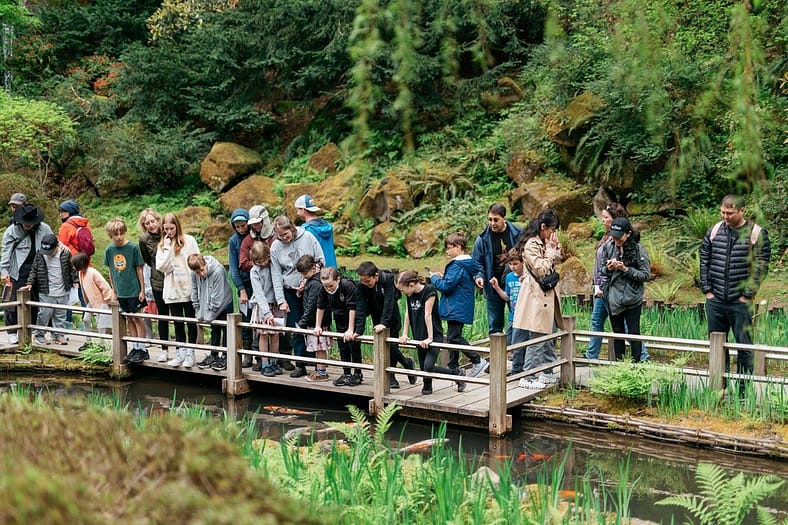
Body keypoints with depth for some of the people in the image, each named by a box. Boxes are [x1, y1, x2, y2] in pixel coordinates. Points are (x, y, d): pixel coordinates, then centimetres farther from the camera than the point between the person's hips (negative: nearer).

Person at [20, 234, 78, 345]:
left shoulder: (65, 254, -4)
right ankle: (38, 334, 15)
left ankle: (58, 335, 21)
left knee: (60, 315, 9)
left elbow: (72, 269, 7)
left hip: (62, 292, 1)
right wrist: (29, 283, -3)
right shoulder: (39, 255, -3)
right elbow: (34, 270, 5)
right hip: (46, 293, -1)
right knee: (45, 313, -1)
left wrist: (75, 281, 5)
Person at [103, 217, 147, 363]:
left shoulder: (133, 247, -13)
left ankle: (142, 349, 5)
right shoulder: (109, 250, 0)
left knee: (136, 318, -1)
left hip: (134, 290, -4)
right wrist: (113, 291, 11)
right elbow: (111, 271, 9)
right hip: (120, 291, 4)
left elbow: (139, 269, -8)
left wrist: (142, 290, -8)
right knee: (129, 319, 12)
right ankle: (135, 347, 20)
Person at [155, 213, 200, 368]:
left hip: (189, 289, -3)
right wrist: (168, 248, -10)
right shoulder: (162, 245, 6)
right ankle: (180, 353, 17)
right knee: (177, 323, 10)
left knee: (191, 322, 5)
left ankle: (190, 353, 10)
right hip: (172, 290, 3)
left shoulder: (189, 241, -3)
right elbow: (162, 267, -5)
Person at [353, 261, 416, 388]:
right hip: (377, 321, 3)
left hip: (391, 319, -3)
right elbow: (361, 308, -18)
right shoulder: (362, 285, -16)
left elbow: (388, 303, -30)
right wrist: (358, 330, -24)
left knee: (391, 346, -5)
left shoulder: (388, 279, -25)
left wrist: (384, 323, -39)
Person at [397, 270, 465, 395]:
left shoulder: (429, 291, -17)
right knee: (423, 368, 8)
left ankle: (458, 373, -1)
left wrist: (429, 338, -20)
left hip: (435, 336, -7)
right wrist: (404, 335, 5)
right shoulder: (409, 295, 5)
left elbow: (427, 315, -20)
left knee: (428, 367, -18)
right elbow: (408, 314, 9)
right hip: (419, 338, 7)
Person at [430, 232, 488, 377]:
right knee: (452, 337, 14)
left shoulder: (457, 266, -18)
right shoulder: (468, 264, 13)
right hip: (462, 309, 10)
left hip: (456, 309, -10)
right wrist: (443, 277, 10)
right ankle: (453, 367, 18)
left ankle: (478, 361, -7)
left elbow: (446, 286, -22)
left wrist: (434, 278, -6)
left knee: (454, 337, -8)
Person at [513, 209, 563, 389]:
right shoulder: (530, 244, -14)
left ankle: (547, 373, 23)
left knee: (549, 335, 14)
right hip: (536, 295, -10)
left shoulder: (543, 243, 15)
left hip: (547, 295, 10)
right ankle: (528, 377, -3)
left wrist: (555, 248, 6)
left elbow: (555, 264, 22)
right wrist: (551, 250, -10)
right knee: (537, 337, -8)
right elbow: (541, 270, -19)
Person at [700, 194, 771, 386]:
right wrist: (706, 289, 4)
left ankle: (744, 390, 8)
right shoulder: (714, 231, 7)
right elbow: (704, 261, 11)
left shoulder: (757, 234, -5)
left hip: (740, 302, -4)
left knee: (744, 346, 1)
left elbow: (761, 267, -7)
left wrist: (747, 295, -10)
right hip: (715, 300, 4)